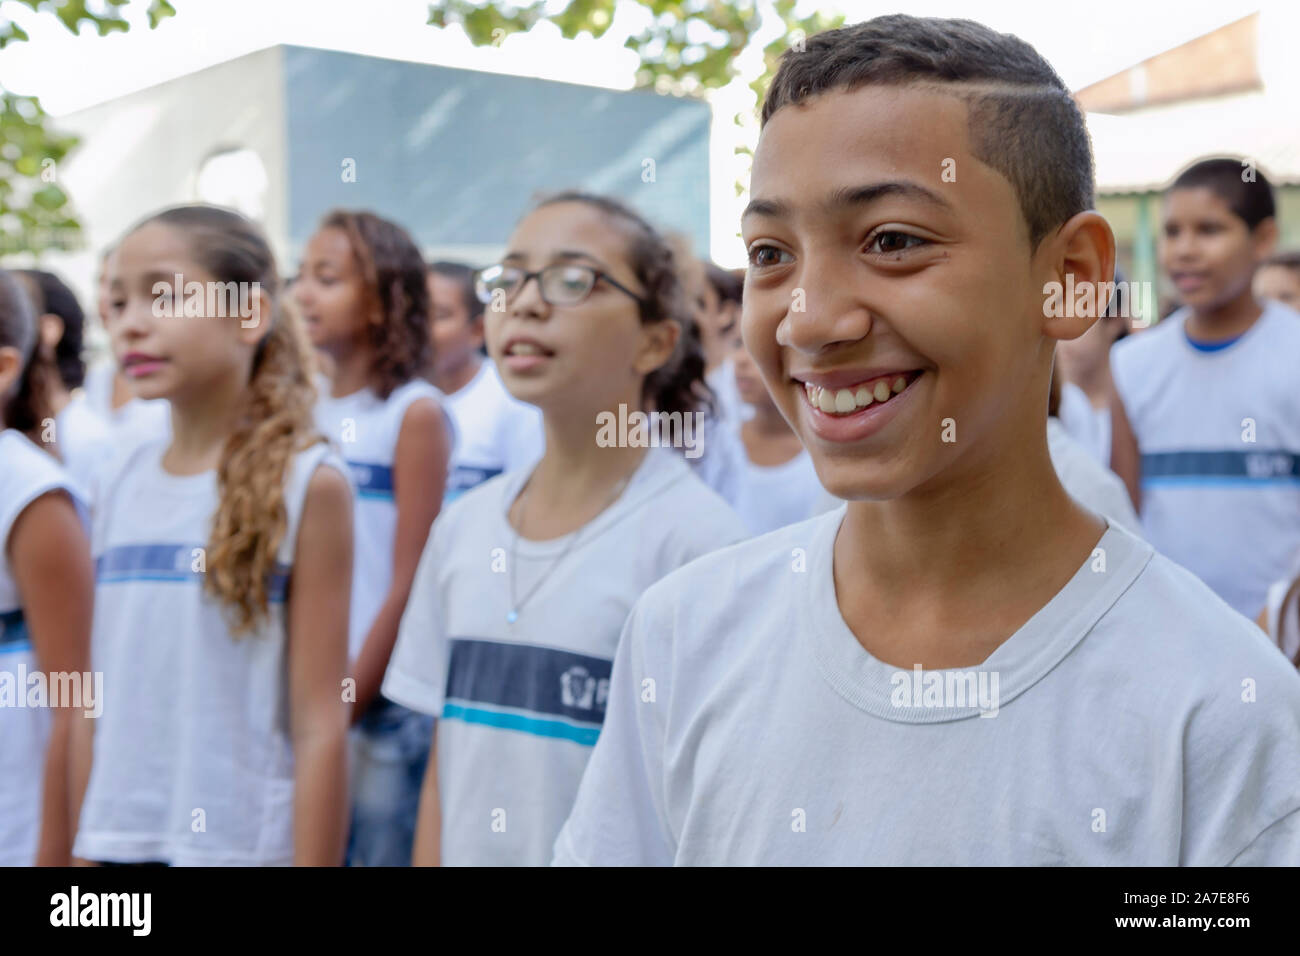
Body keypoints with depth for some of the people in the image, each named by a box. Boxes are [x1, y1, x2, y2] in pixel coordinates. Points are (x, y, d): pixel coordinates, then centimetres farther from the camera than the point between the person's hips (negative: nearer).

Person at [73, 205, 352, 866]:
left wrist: (312, 860, -12)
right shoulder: (122, 484, 7)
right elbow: (96, 709, 11)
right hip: (117, 844, 5)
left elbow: (320, 725, -10)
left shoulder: (306, 484, -8)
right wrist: (84, 853, 9)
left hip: (244, 848, -5)